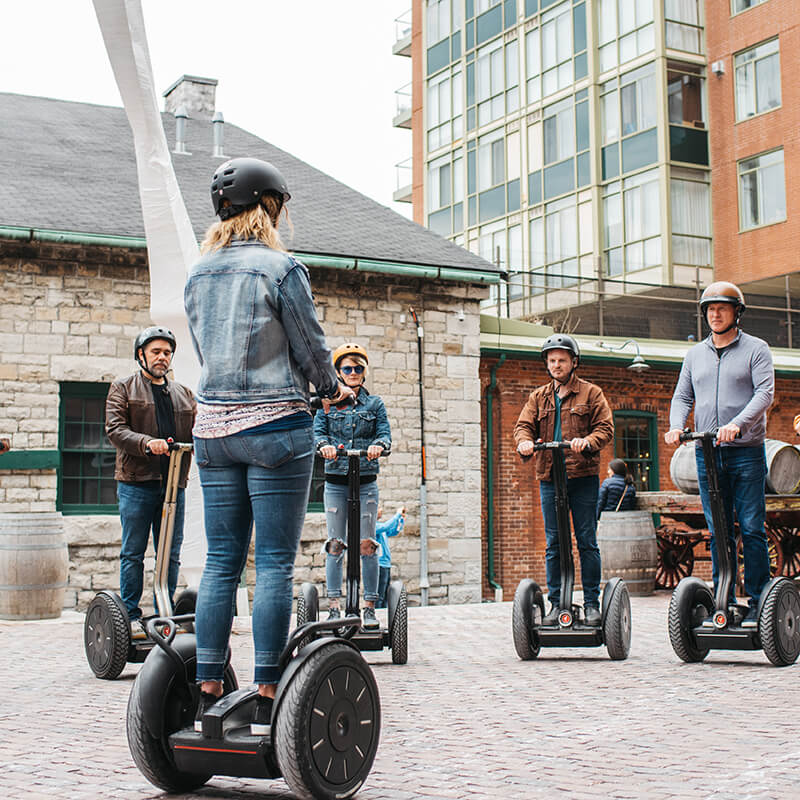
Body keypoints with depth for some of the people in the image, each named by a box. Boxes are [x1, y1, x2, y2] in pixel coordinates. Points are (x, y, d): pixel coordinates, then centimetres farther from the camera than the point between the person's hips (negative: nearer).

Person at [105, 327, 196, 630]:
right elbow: (115, 429, -6)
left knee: (171, 554, 6)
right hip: (136, 482, -4)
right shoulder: (123, 389, 7)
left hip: (173, 484, 4)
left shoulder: (184, 394, 21)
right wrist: (147, 442, -23)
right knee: (133, 553, -1)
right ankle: (131, 615, 6)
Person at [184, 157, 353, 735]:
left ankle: (208, 696, 10)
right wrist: (332, 390, 17)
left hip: (213, 426, 6)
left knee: (221, 562, 9)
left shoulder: (199, 273, 11)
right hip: (275, 427, -6)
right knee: (275, 564, -2)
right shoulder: (281, 267, -7)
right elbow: (311, 349, -3)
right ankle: (267, 701, -1)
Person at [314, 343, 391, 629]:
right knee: (335, 544, 1)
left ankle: (369, 607, 3)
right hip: (335, 482, 0)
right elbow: (318, 431, 1)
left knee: (367, 544, -3)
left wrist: (378, 445, -22)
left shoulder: (375, 403, 9)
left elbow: (385, 432, 1)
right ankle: (334, 607, 5)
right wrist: (324, 444, -22)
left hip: (366, 482, 0)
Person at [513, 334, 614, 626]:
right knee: (553, 543, 5)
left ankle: (592, 604, 6)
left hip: (583, 476, -3)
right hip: (549, 478, 3)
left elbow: (606, 427, -2)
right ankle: (556, 603, 10)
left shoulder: (591, 393, 6)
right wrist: (524, 442, -17)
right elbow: (524, 425, 6)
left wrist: (588, 441, -22)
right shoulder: (538, 397, 16)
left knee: (587, 541, 0)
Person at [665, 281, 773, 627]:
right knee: (717, 531, 6)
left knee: (751, 528, -4)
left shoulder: (756, 349, 3)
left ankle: (758, 602, 3)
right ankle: (724, 601, 11)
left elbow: (764, 392, -9)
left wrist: (737, 424, -24)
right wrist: (676, 425, -7)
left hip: (746, 452, -4)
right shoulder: (695, 354, 16)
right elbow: (682, 396, 15)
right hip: (707, 453, 4)